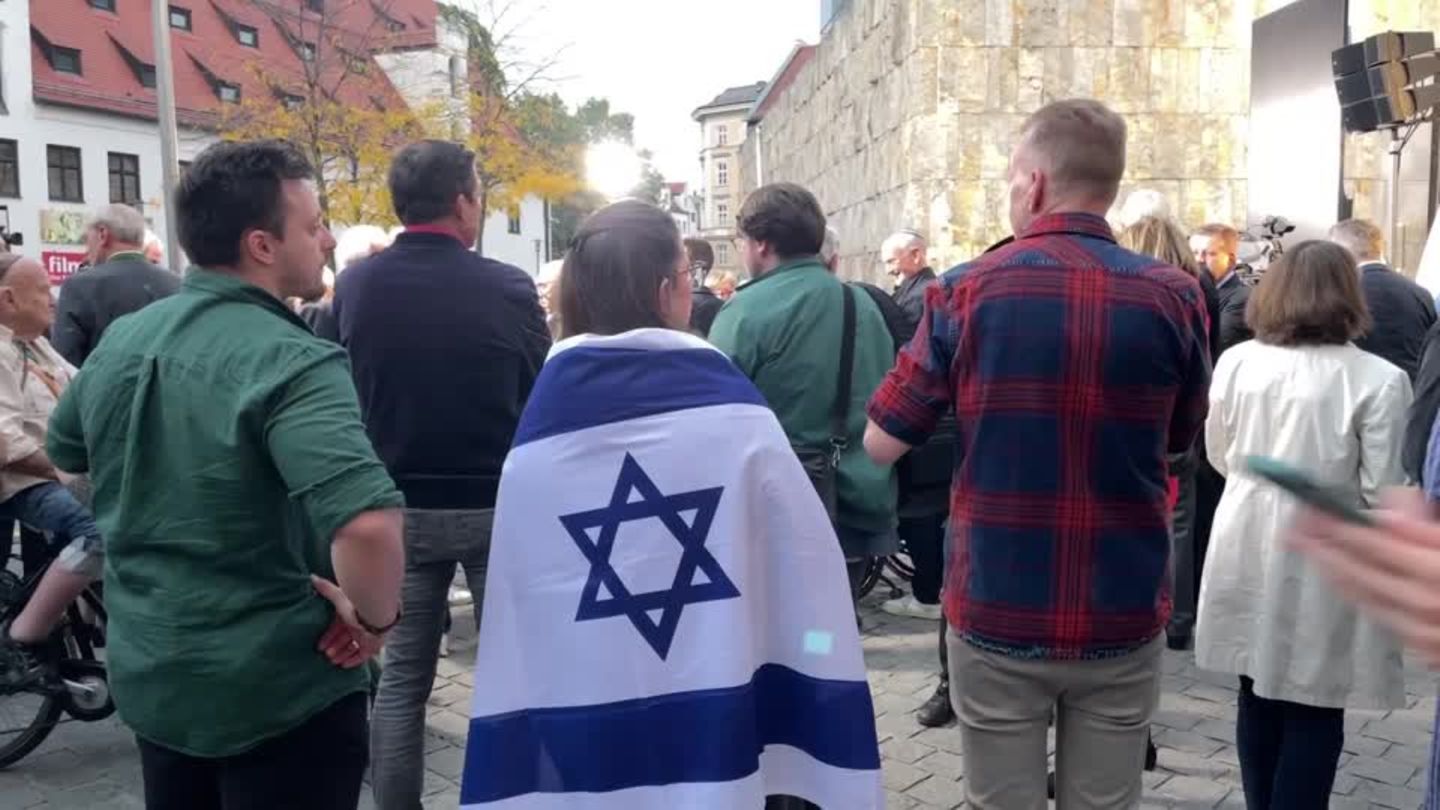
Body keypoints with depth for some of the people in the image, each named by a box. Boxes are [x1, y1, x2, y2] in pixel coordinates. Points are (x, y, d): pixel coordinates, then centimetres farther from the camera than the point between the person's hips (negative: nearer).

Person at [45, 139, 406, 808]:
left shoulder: (122, 339, 0)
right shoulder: (293, 362, -24)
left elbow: (65, 452, 19)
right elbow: (368, 524, -39)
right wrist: (376, 618, -21)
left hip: (148, 675, 7)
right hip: (278, 690, -7)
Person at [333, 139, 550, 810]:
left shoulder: (355, 286, -6)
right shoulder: (508, 288, -13)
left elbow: (339, 392, 5)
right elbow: (544, 393, -1)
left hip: (399, 504, 3)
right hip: (497, 503, -2)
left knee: (402, 673, 13)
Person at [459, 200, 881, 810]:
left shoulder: (540, 432, -7)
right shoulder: (732, 410, -12)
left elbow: (516, 600, -5)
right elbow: (804, 569, -11)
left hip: (588, 745, 2)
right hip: (726, 730, -2)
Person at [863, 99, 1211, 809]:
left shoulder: (965, 292, -9)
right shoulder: (1173, 297, -4)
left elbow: (880, 445, -5)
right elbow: (1179, 441, 11)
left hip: (996, 616, -1)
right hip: (1123, 619, 2)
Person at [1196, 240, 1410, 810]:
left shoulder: (1236, 361, -2)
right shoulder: (1378, 379, -14)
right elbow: (1383, 491, -12)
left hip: (1249, 551, 4)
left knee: (1257, 698, 18)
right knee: (1314, 711, 8)